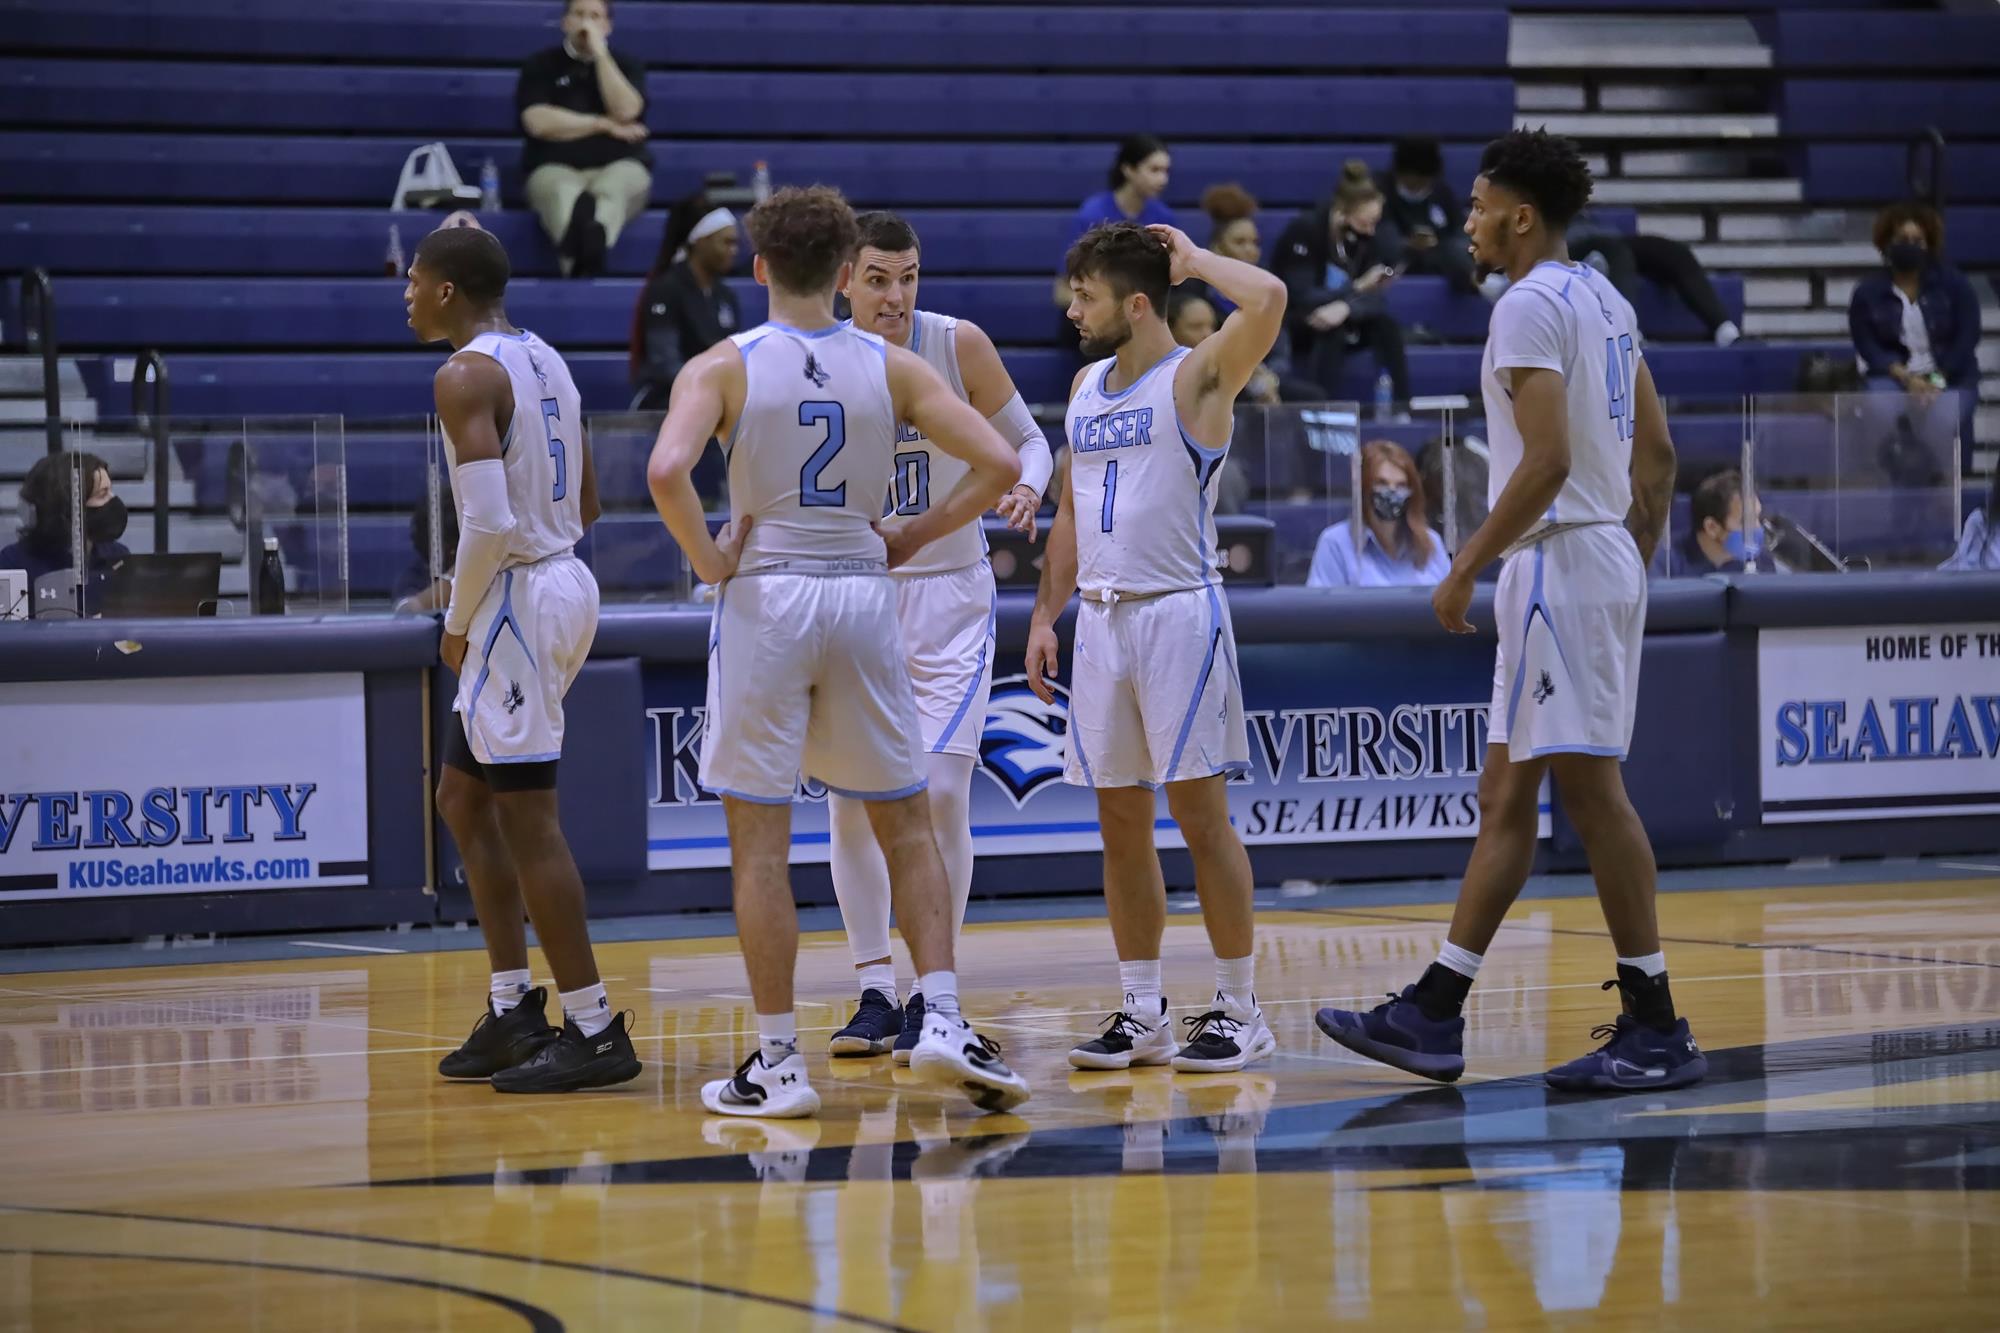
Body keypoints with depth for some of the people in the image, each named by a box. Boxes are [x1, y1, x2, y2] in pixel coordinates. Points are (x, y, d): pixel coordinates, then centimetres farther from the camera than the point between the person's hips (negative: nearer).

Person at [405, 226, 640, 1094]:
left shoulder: (466, 376, -15)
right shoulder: (543, 361, 15)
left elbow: (491, 521, -24)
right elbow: (585, 507, 21)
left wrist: (458, 621, -11)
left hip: (517, 595, -10)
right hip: (563, 579, 10)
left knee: (526, 813, -6)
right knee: (463, 799, 17)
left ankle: (594, 1030, -5)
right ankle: (513, 1013, 18)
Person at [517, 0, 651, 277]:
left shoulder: (627, 65, 18)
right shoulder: (541, 65, 14)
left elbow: (626, 111, -3)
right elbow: (539, 123, -2)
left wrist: (600, 53, -2)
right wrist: (606, 125, -3)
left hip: (618, 166, 1)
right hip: (556, 168, -1)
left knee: (611, 190, -38)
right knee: (562, 193, -39)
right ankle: (584, 258, -75)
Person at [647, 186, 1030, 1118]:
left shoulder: (723, 367, -5)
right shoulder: (892, 367, 3)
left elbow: (666, 471, -22)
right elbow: (998, 464, -3)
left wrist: (707, 557, -8)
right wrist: (913, 539, 5)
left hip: (764, 596, -2)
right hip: (862, 592, 2)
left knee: (758, 838, 3)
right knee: (906, 824, 14)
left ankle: (777, 1060, 3)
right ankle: (942, 1020, 2)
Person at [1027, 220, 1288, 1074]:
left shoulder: (1197, 377, -8)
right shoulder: (1087, 387, 14)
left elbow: (1267, 300, -27)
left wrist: (1193, 260, -11)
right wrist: (1045, 614, 14)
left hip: (1178, 612, -7)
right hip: (1102, 615, 7)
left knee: (1200, 813, -5)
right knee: (1120, 821, 7)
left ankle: (1239, 1012, 2)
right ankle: (1141, 1014, 13)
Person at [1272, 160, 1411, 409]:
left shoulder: (1376, 239, -8)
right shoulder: (1304, 231, -21)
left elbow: (1377, 298, -20)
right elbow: (1301, 298, -28)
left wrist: (1345, 308, -41)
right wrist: (1358, 288, -31)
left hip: (1346, 326, 4)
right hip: (1298, 331, -4)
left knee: (1386, 323, -24)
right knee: (1329, 332, -35)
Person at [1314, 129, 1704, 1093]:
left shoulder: (1531, 305, -14)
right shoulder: (1604, 301, 16)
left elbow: (1548, 460, -23)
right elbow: (1657, 451, 17)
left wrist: (1467, 567, -16)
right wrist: (1634, 564, 21)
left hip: (1558, 565, -10)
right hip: (1603, 561, 10)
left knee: (1592, 790, -7)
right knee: (1505, 795, 10)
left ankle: (1657, 1031, -5)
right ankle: (1432, 1017, 13)